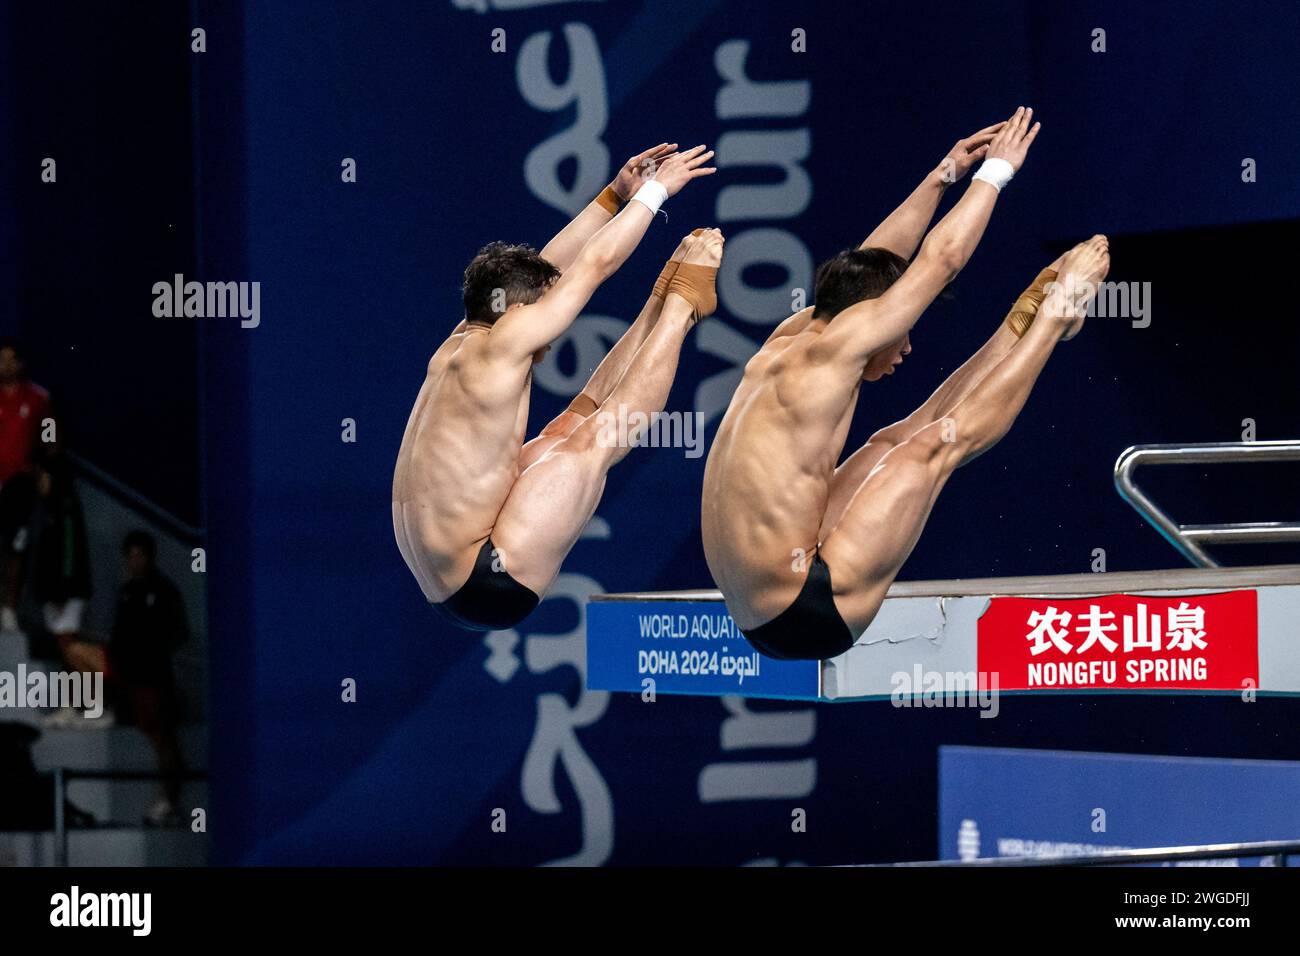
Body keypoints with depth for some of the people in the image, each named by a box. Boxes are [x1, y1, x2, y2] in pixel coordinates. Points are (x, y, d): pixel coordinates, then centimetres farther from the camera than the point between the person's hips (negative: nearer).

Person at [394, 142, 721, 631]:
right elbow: (596, 263, -5)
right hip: (492, 587, -9)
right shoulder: (497, 349, -14)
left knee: (575, 421, 13)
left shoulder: (453, 350, 10)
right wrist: (656, 189, 7)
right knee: (594, 438, -8)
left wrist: (617, 195, 23)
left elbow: (551, 267, 21)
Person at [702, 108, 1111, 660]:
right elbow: (943, 258, -4)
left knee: (893, 444, 19)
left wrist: (944, 175, 31)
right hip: (810, 614, -9)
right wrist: (996, 170, 10)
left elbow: (874, 263, 26)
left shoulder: (780, 350, 13)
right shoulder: (830, 350, -11)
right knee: (935, 444, -2)